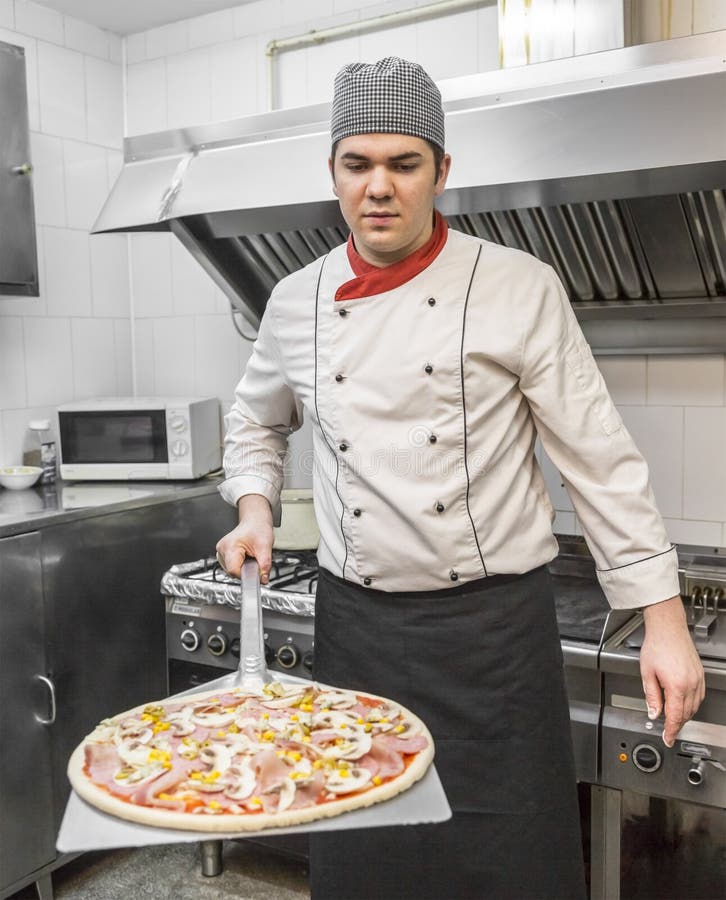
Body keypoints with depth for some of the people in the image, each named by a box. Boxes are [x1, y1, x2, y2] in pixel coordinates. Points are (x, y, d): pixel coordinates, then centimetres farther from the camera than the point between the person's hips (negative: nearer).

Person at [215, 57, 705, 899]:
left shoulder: (519, 289, -8)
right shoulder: (297, 301, 3)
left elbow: (601, 460, -7)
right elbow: (255, 423, 21)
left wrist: (663, 622, -8)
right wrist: (255, 508, 3)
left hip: (495, 627, -3)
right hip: (356, 628, 3)